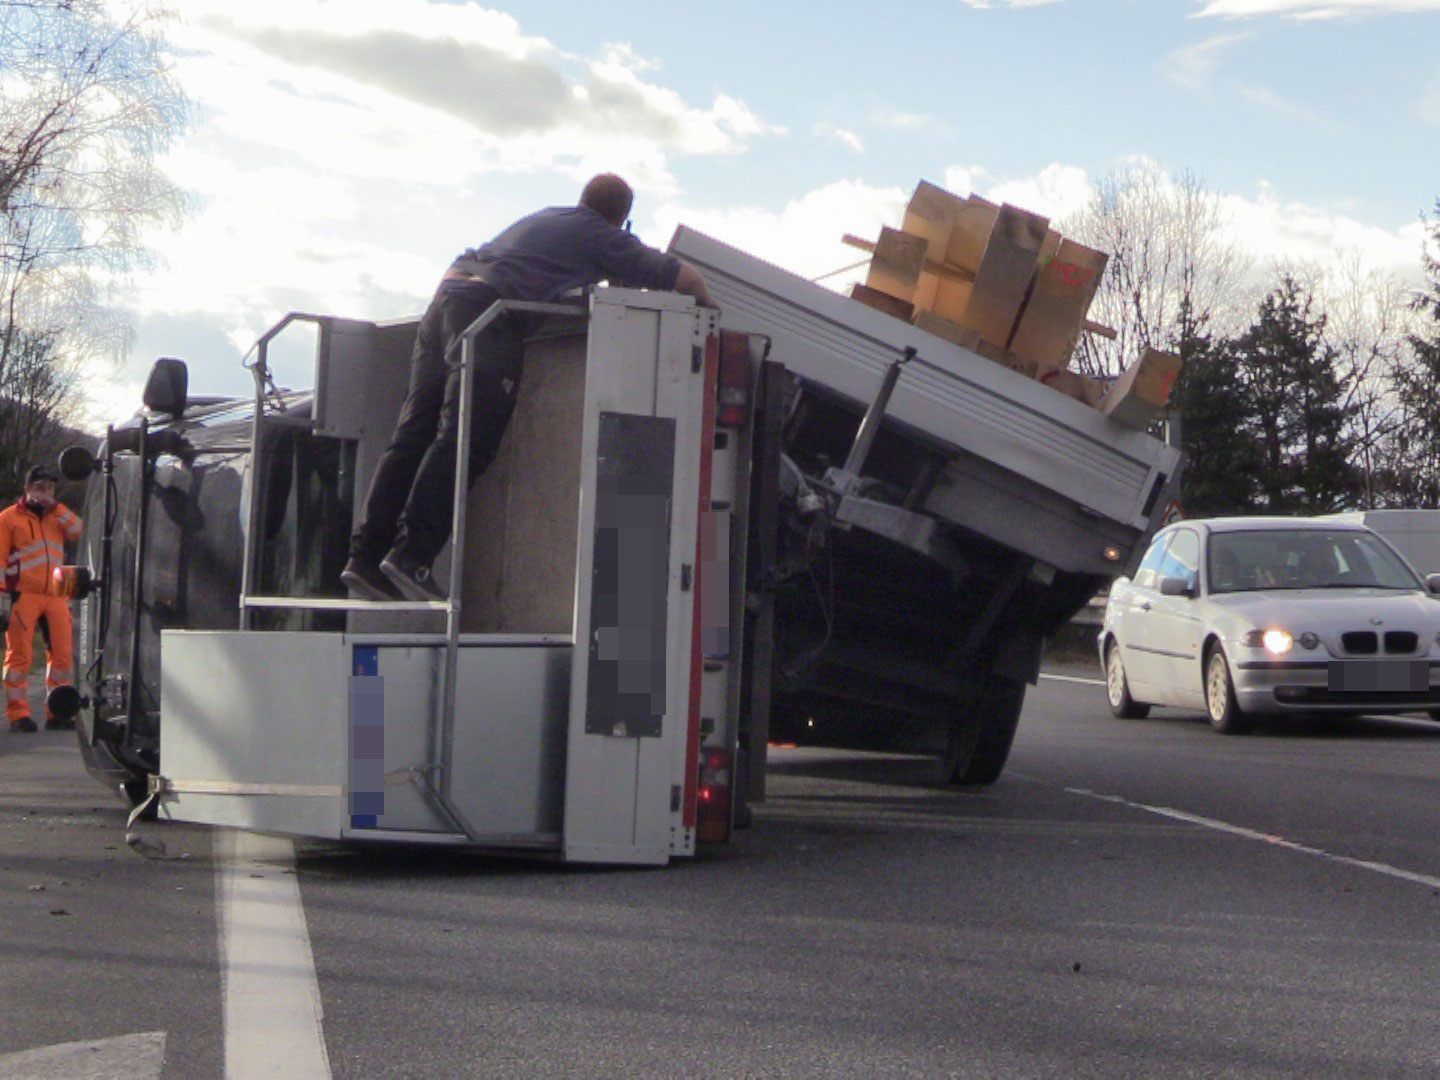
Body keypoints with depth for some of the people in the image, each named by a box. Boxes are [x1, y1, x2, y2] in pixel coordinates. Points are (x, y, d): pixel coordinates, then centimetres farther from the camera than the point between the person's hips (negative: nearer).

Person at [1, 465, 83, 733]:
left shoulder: (56, 517, 19)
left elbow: (77, 532, 0)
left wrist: (54, 506, -3)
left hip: (56, 597, 5)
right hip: (23, 597, -5)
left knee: (63, 654, 3)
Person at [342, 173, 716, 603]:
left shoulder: (546, 217, 32)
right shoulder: (603, 237, 10)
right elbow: (686, 278, 10)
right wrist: (705, 303, 32)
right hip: (489, 312, -8)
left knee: (412, 436, 2)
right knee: (462, 442, -13)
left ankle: (366, 557, -4)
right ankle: (411, 556, -23)